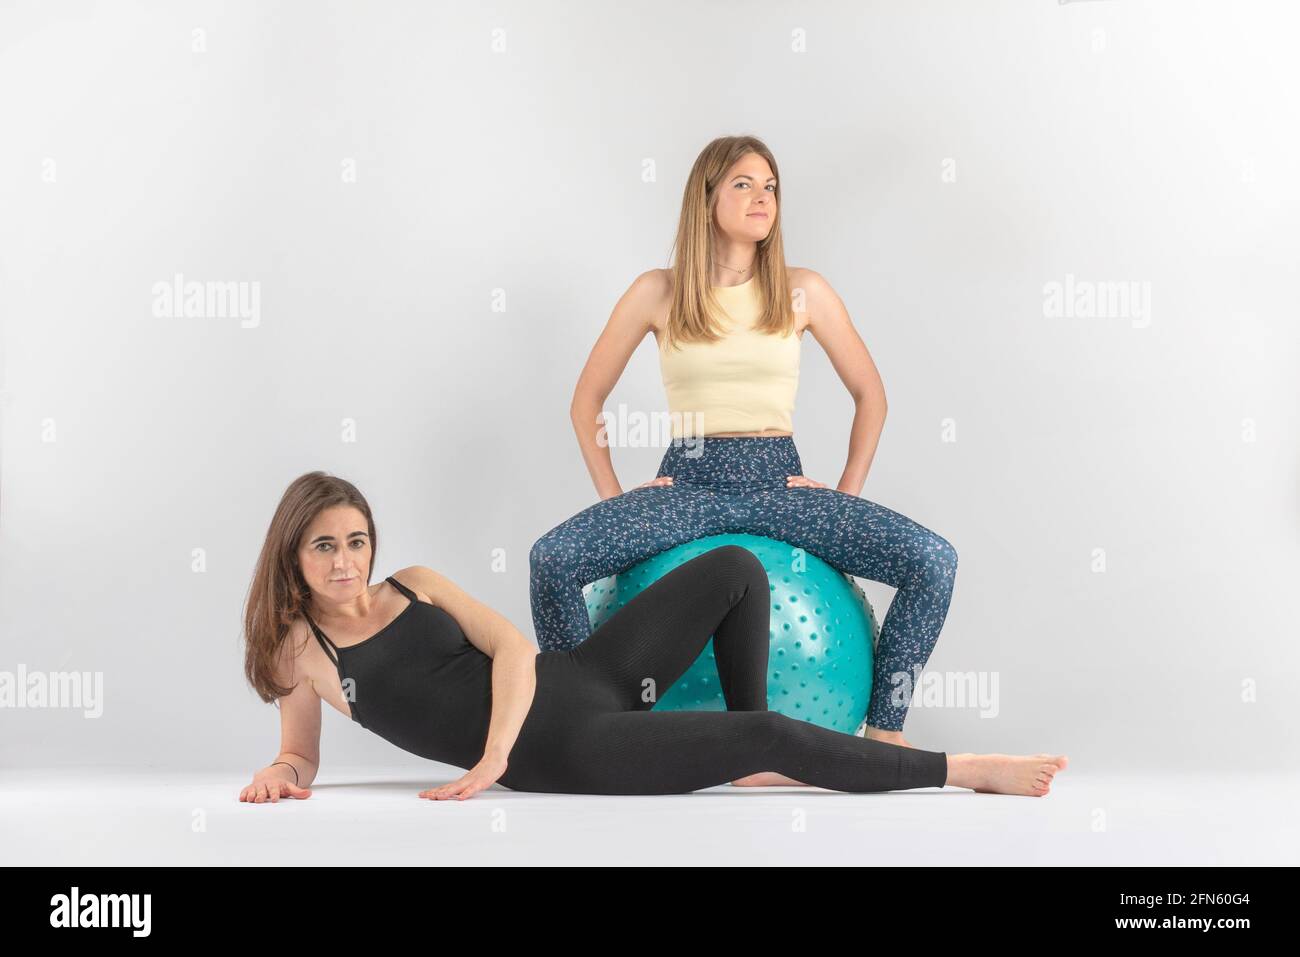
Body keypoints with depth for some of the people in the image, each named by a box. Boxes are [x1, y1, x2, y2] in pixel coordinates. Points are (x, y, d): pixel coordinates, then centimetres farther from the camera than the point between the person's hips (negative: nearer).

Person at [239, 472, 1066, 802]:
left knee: (735, 569, -1)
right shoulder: (296, 645, 3)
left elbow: (512, 648, 0)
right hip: (562, 753, -5)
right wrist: (280, 773, -17)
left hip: (579, 677, 5)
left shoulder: (412, 583, 10)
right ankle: (965, 771, -6)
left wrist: (492, 760, -16)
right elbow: (302, 757, 9)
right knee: (768, 735, -18)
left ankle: (754, 758, 10)